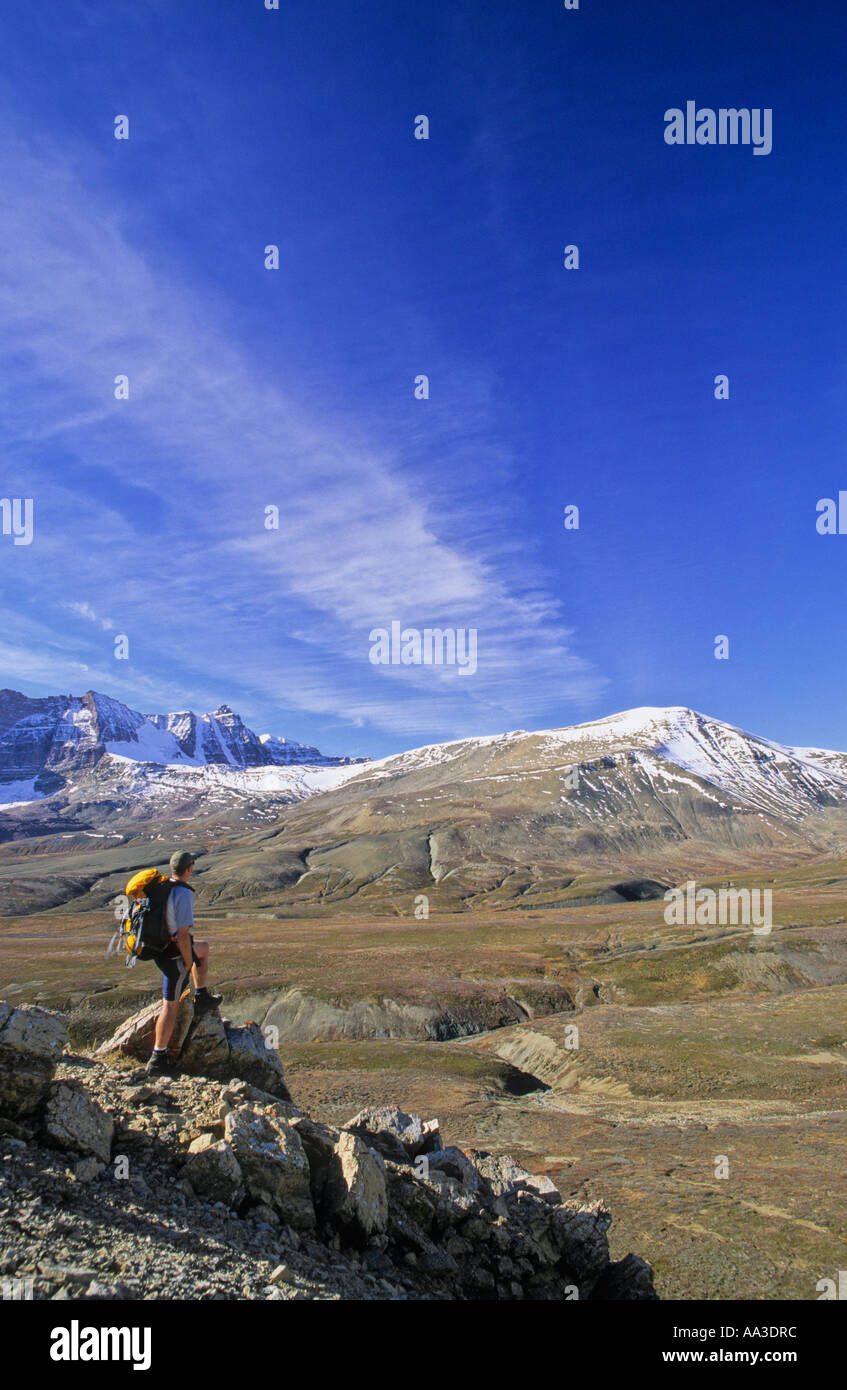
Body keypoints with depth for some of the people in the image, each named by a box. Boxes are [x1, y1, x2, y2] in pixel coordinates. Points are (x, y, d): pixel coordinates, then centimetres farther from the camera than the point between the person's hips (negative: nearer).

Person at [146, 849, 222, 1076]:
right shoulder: (183, 894, -25)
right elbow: (182, 934, -26)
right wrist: (188, 962, -13)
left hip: (159, 946, 9)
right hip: (174, 954, -9)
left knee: (203, 949, 31)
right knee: (171, 1005, 2)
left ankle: (202, 999, 38)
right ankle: (158, 1058, 10)